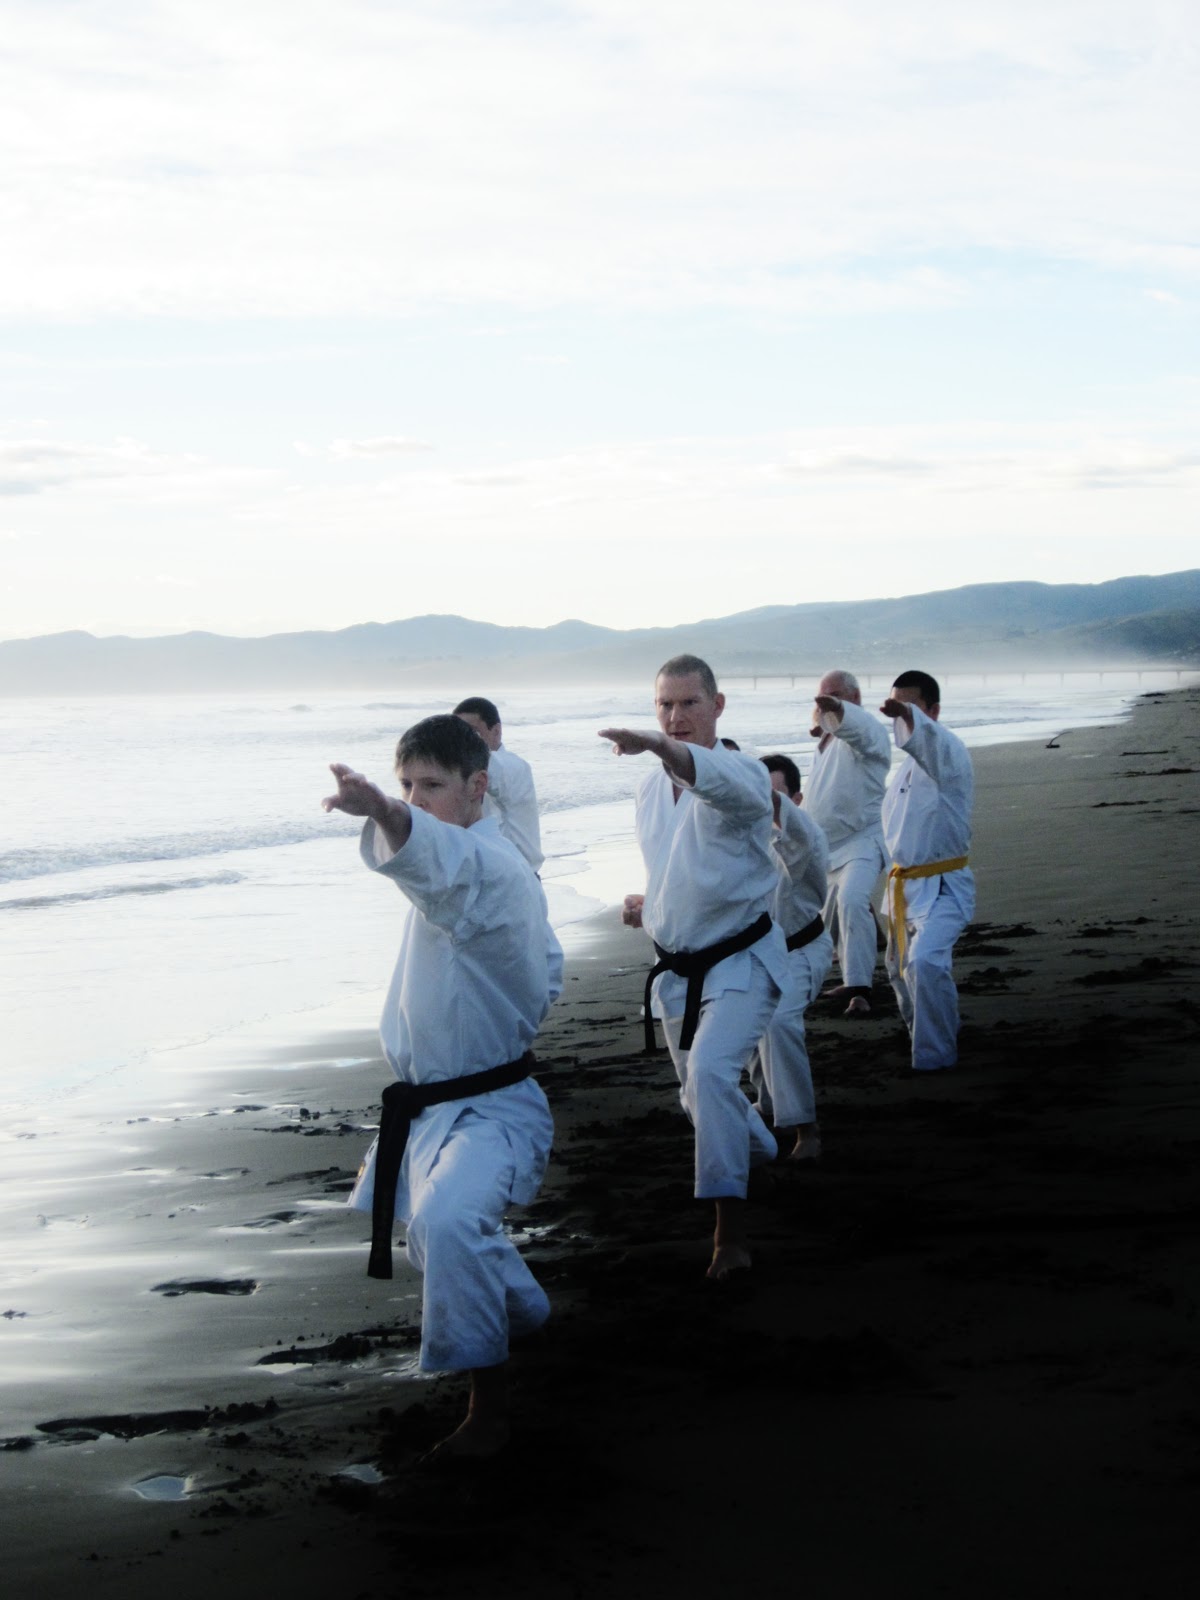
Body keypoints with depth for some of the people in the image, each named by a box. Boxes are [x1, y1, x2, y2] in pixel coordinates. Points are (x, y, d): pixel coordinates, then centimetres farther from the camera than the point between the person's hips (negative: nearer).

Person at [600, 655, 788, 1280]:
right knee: (699, 1093, 18)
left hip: (741, 962, -7)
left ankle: (730, 1225, -27)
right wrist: (650, 906, 3)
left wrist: (662, 748, -62)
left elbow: (723, 781, -44)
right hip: (677, 970, 7)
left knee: (710, 1070, -30)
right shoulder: (650, 789, 6)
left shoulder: (742, 775, -16)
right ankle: (760, 1148, 51)